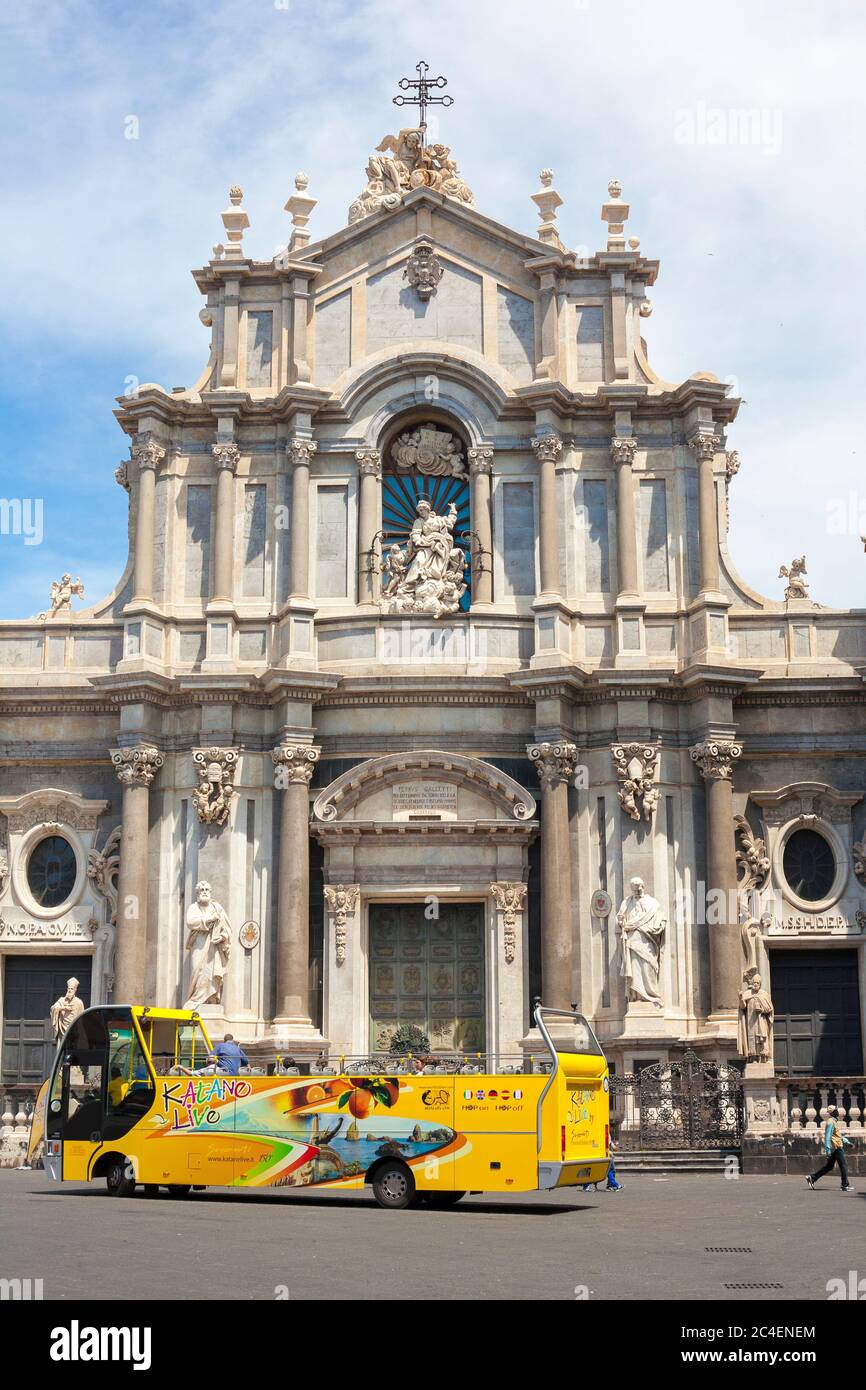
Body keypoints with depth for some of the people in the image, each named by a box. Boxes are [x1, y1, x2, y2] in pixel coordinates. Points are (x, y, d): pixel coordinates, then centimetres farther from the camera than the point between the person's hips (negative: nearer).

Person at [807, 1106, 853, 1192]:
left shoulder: (834, 1121, 18)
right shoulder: (830, 1122, -14)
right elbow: (827, 1136, -20)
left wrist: (847, 1142, 23)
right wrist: (828, 1150, -24)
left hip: (837, 1147, 10)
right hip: (836, 1147, -10)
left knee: (828, 1166, 12)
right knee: (843, 1165, -3)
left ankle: (812, 1178, 12)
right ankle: (845, 1185, 3)